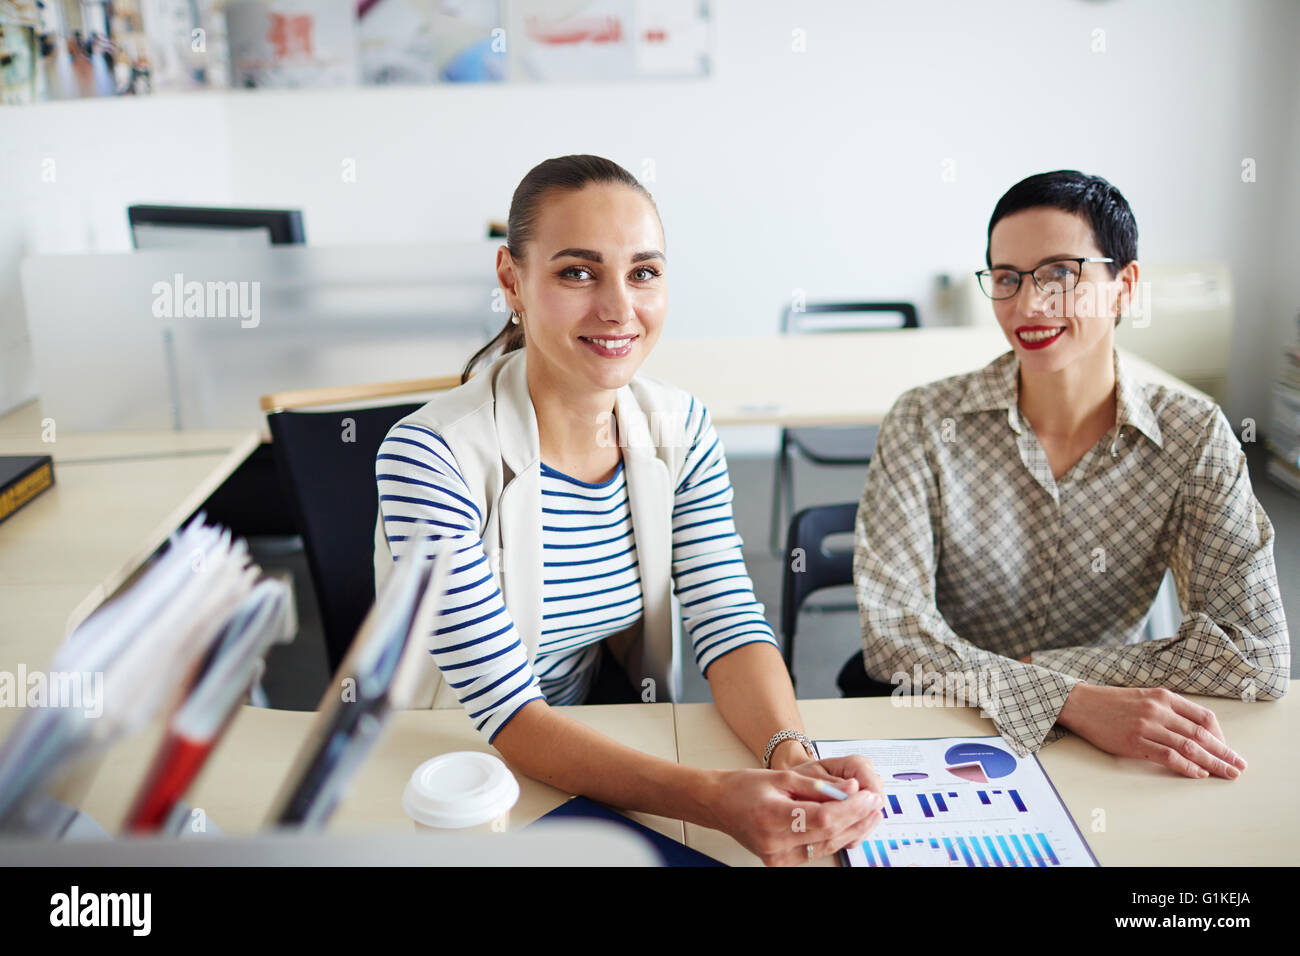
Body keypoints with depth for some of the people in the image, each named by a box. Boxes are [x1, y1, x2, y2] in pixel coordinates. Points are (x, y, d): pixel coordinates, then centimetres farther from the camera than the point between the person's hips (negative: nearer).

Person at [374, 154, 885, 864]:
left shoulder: (679, 427, -4)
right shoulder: (431, 459, -22)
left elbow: (730, 625, -7)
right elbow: (507, 712, -23)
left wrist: (792, 756, -27)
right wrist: (712, 799, -35)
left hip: (620, 748, 4)